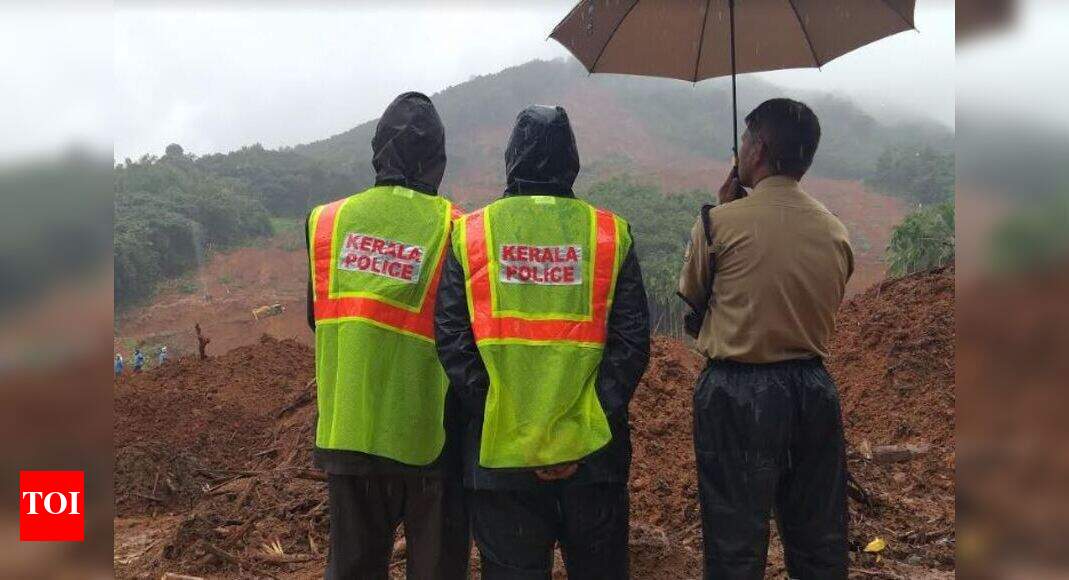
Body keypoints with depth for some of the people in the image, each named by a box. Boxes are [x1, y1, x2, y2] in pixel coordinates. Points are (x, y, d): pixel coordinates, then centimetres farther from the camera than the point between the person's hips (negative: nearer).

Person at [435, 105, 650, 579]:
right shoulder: (610, 234, -1)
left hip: (499, 452, 0)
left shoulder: (470, 234, -2)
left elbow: (451, 341, -8)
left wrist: (496, 420, -5)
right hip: (592, 450, 1)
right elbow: (632, 342, -7)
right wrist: (590, 423, -7)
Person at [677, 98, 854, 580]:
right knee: (819, 539, 18)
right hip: (813, 387, 5)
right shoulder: (836, 230, 2)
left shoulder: (721, 222, -12)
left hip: (736, 392, -4)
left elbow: (691, 297, 1)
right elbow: (828, 303, 12)